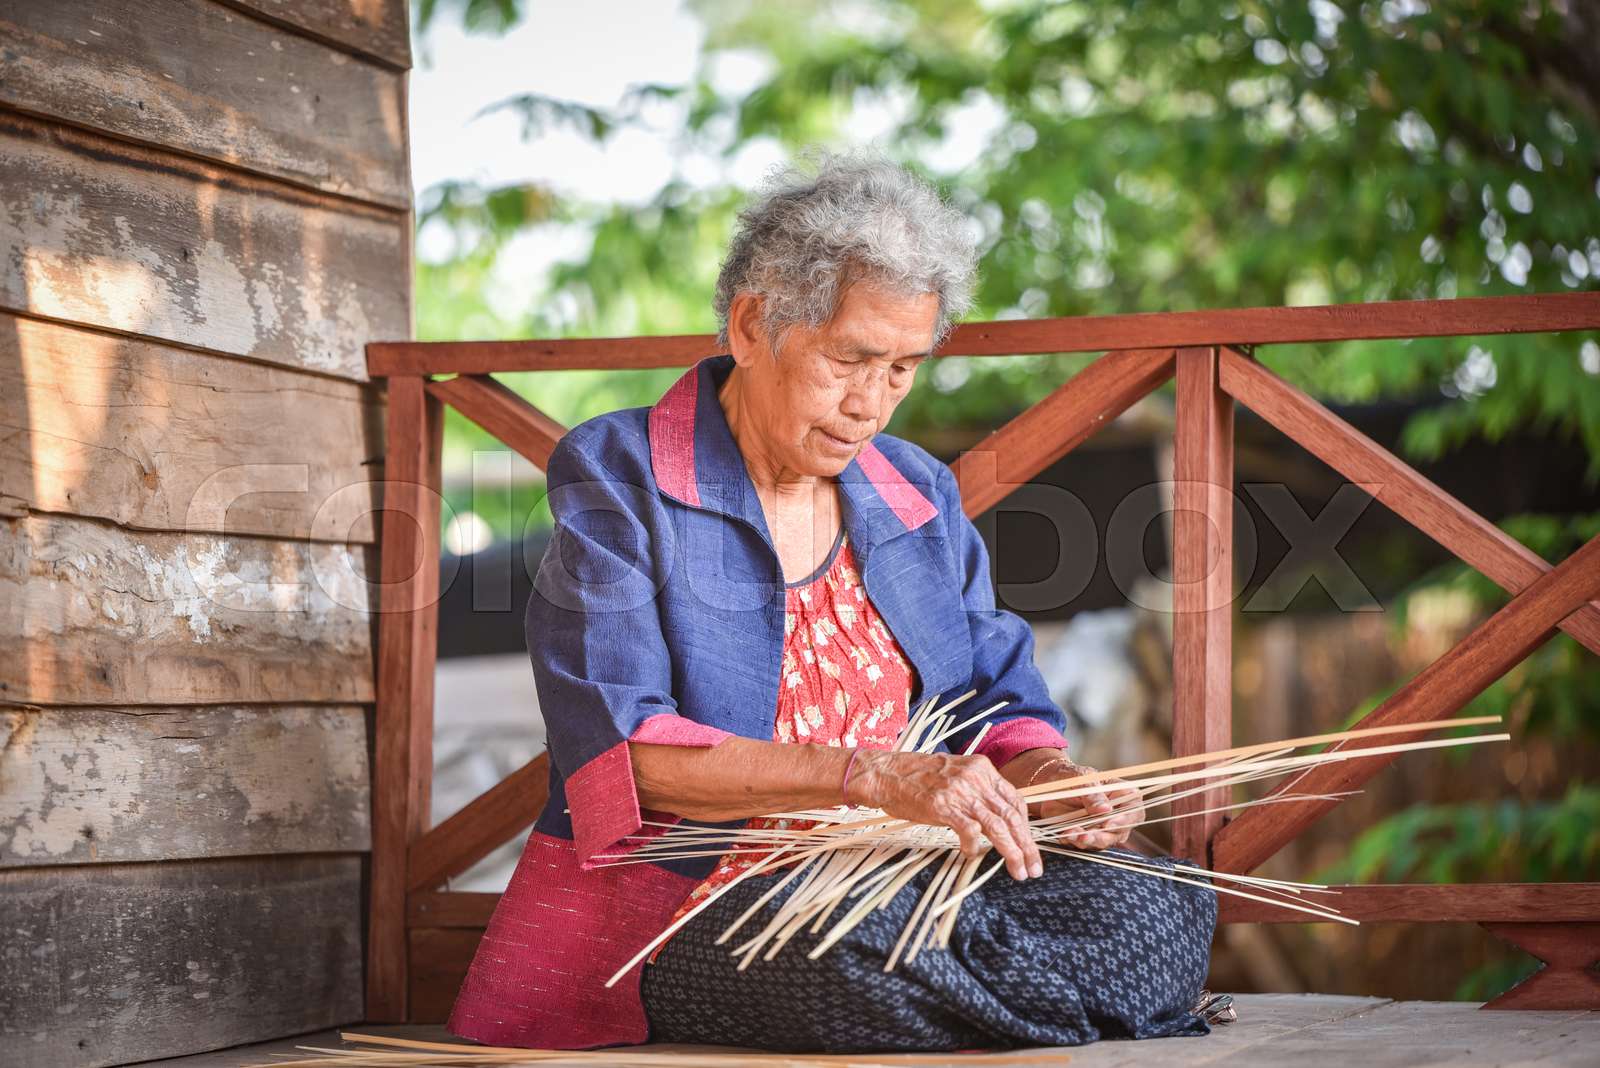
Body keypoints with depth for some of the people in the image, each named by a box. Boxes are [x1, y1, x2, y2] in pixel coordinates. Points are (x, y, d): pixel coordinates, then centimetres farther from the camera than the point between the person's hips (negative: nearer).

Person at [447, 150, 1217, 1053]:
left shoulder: (920, 495, 15)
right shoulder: (616, 478, -4)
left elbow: (1003, 709, 15)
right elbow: (618, 747, -17)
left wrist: (1047, 778, -10)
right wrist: (872, 776, -27)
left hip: (889, 894, 5)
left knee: (1162, 906, -19)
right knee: (863, 949, -35)